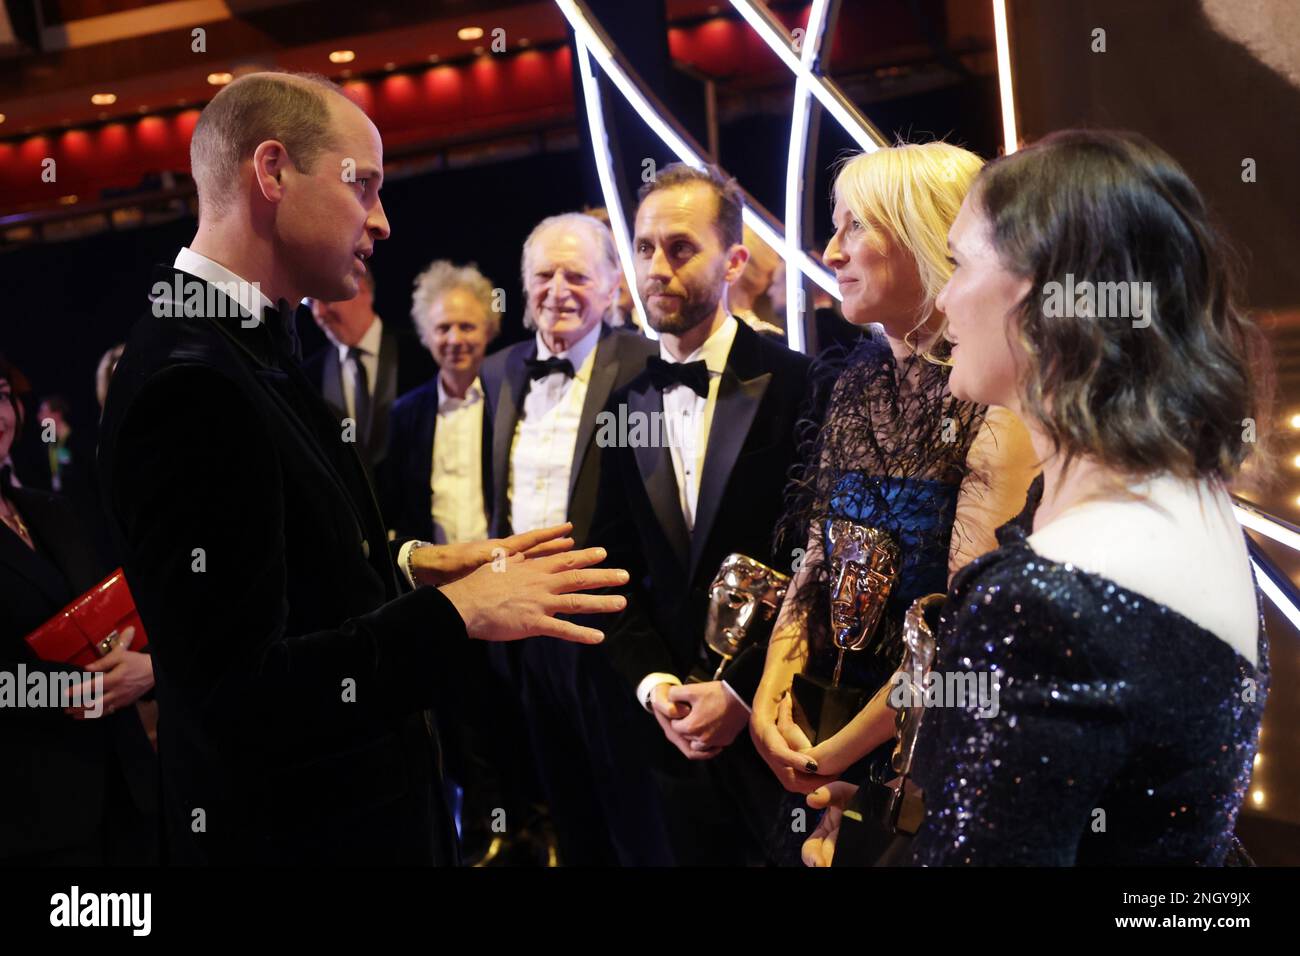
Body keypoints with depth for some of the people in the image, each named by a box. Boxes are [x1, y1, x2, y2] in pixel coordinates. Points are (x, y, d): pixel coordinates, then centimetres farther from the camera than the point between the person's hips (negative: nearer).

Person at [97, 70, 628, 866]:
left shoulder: (250, 349, 5)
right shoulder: (190, 384, -25)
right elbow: (240, 700, -27)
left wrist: (405, 569, 3)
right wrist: (456, 611, -22)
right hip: (299, 833, -9)